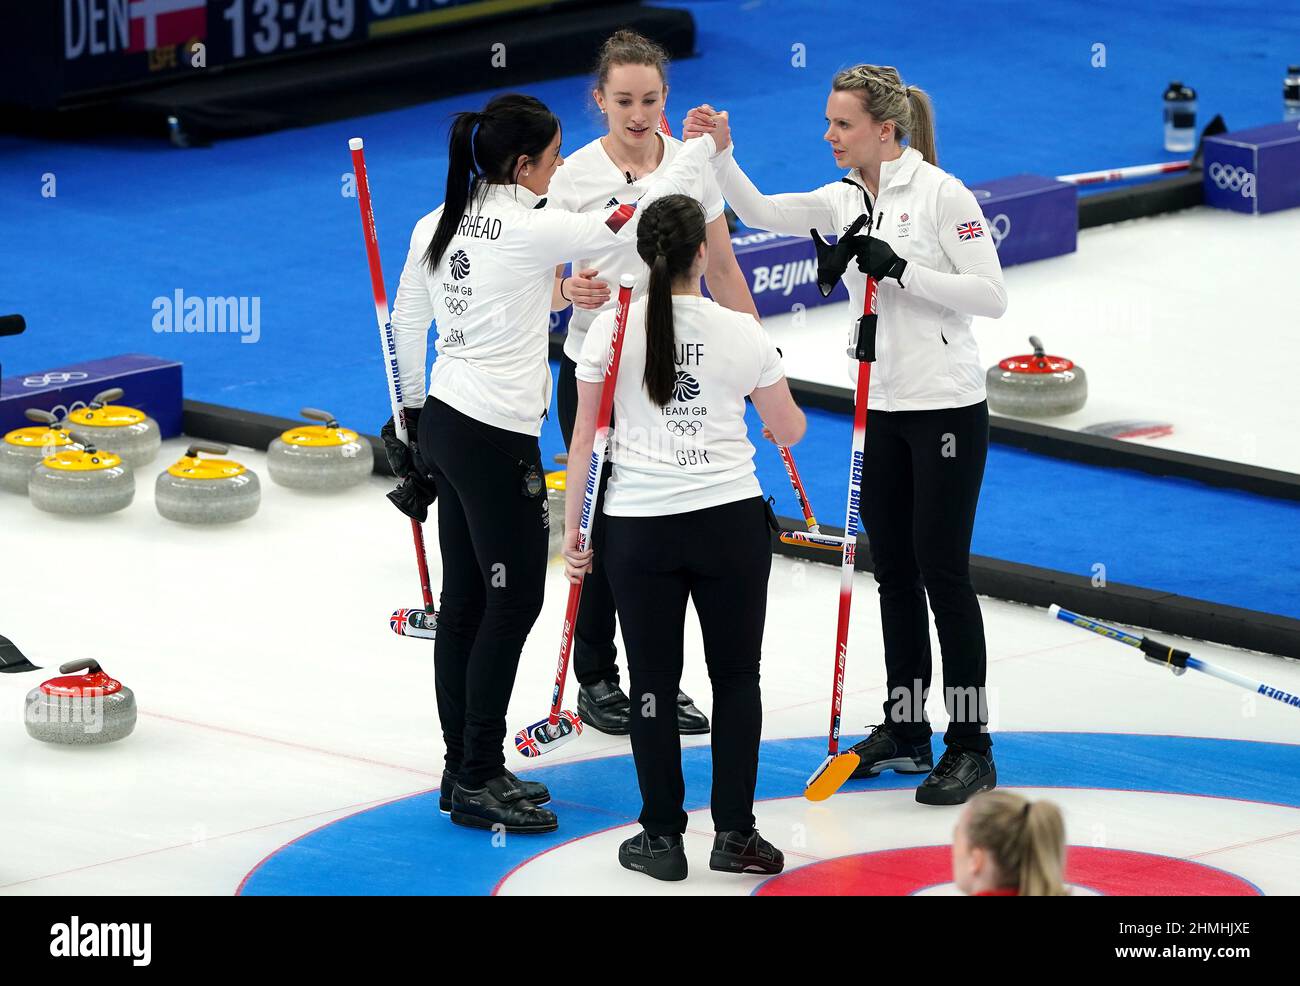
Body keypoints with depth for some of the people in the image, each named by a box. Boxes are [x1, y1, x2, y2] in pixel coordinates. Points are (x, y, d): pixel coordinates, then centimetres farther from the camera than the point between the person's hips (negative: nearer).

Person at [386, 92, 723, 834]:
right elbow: (635, 224, -17)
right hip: (495, 438, -9)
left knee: (466, 600, 13)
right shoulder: (527, 230, -18)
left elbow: (408, 321, 15)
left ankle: (466, 770, 20)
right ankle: (477, 781, 4)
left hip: (446, 423, 9)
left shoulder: (440, 224, 6)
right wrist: (701, 149, -4)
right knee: (515, 600, 0)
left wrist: (411, 413, 27)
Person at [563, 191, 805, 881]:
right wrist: (777, 416, 31)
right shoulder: (741, 333, -3)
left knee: (653, 684, 8)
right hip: (730, 522, 0)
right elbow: (789, 432, 7)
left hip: (637, 528, 0)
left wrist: (573, 528, 8)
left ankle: (662, 838, 11)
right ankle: (734, 835, 10)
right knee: (736, 679, 11)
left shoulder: (611, 329, -3)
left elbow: (586, 438, 0)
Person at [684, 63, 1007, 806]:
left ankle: (971, 749, 2)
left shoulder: (940, 193, -13)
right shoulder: (846, 200, 7)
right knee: (893, 569, 12)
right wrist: (718, 155, -16)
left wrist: (901, 269, -23)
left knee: (942, 570, -5)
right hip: (883, 410, 7)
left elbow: (992, 295, -17)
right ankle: (905, 731, 24)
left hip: (947, 407, -7)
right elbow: (761, 213, -2)